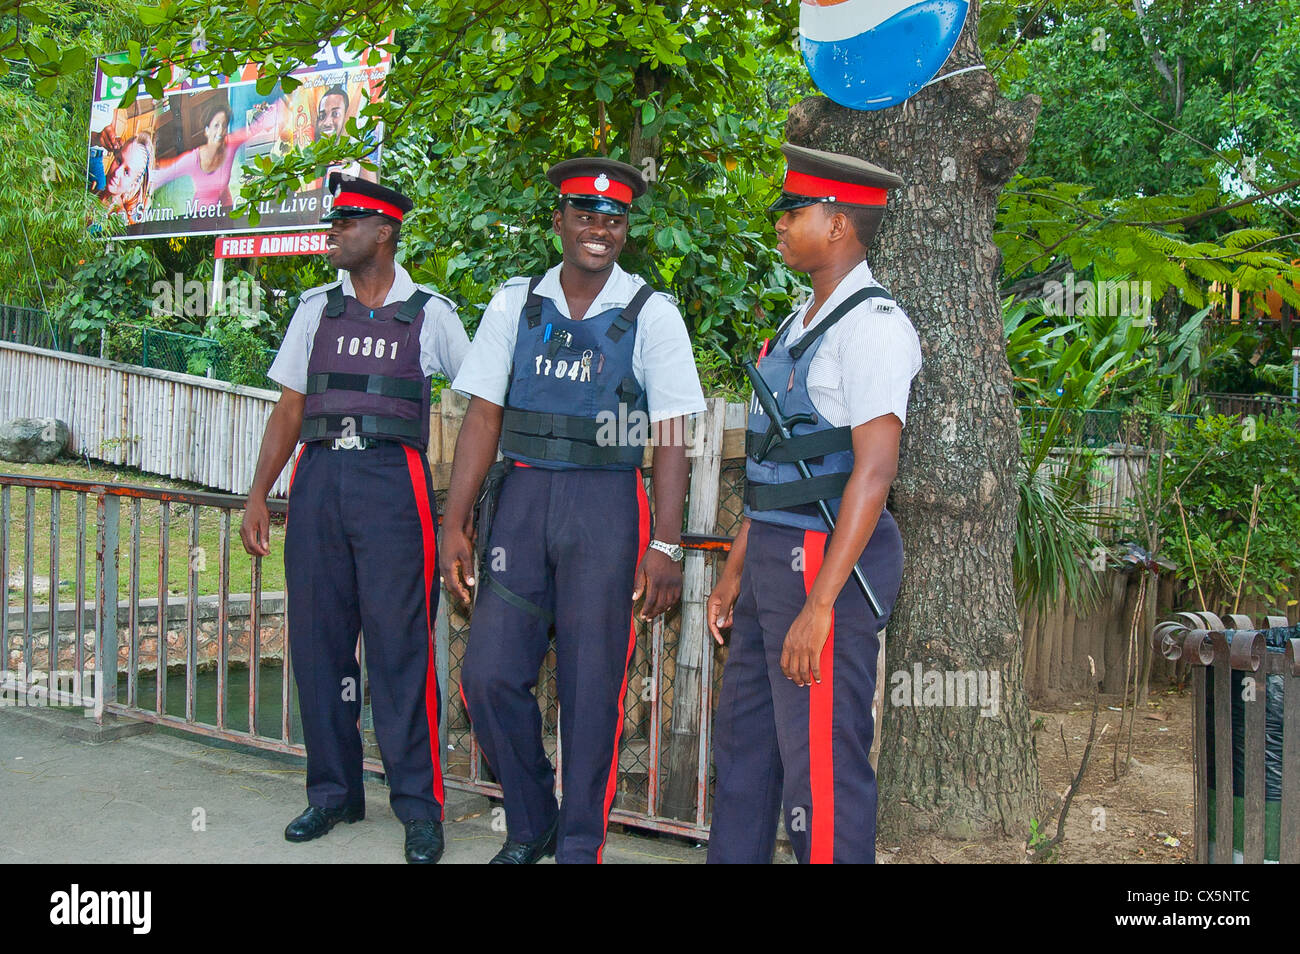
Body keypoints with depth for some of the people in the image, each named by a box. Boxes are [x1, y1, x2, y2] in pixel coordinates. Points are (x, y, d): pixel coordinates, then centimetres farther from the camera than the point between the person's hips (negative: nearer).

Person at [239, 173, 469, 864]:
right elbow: (290, 407, 15)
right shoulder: (317, 307, 14)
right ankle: (333, 792, 21)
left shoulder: (429, 313, 5)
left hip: (392, 481, -4)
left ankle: (419, 806, 4)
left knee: (399, 644, -6)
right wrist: (257, 495, 9)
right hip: (318, 479, 4)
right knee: (317, 638, 6)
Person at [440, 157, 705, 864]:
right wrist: (454, 524, 2)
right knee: (489, 676, 1)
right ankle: (529, 824, 24)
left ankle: (579, 843, 20)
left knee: (591, 687, 1)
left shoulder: (650, 315, 1)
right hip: (523, 495, 3)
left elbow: (669, 437, -3)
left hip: (607, 505, -2)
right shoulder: (514, 304, 8)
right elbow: (484, 416, 6)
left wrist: (665, 544, -9)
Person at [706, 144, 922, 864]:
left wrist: (820, 603, -24)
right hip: (773, 556, 10)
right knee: (743, 743, 18)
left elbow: (874, 471, -21)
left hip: (828, 560, -10)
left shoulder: (872, 323, -12)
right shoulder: (802, 322, 16)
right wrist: (735, 572, 18)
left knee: (823, 765, -2)